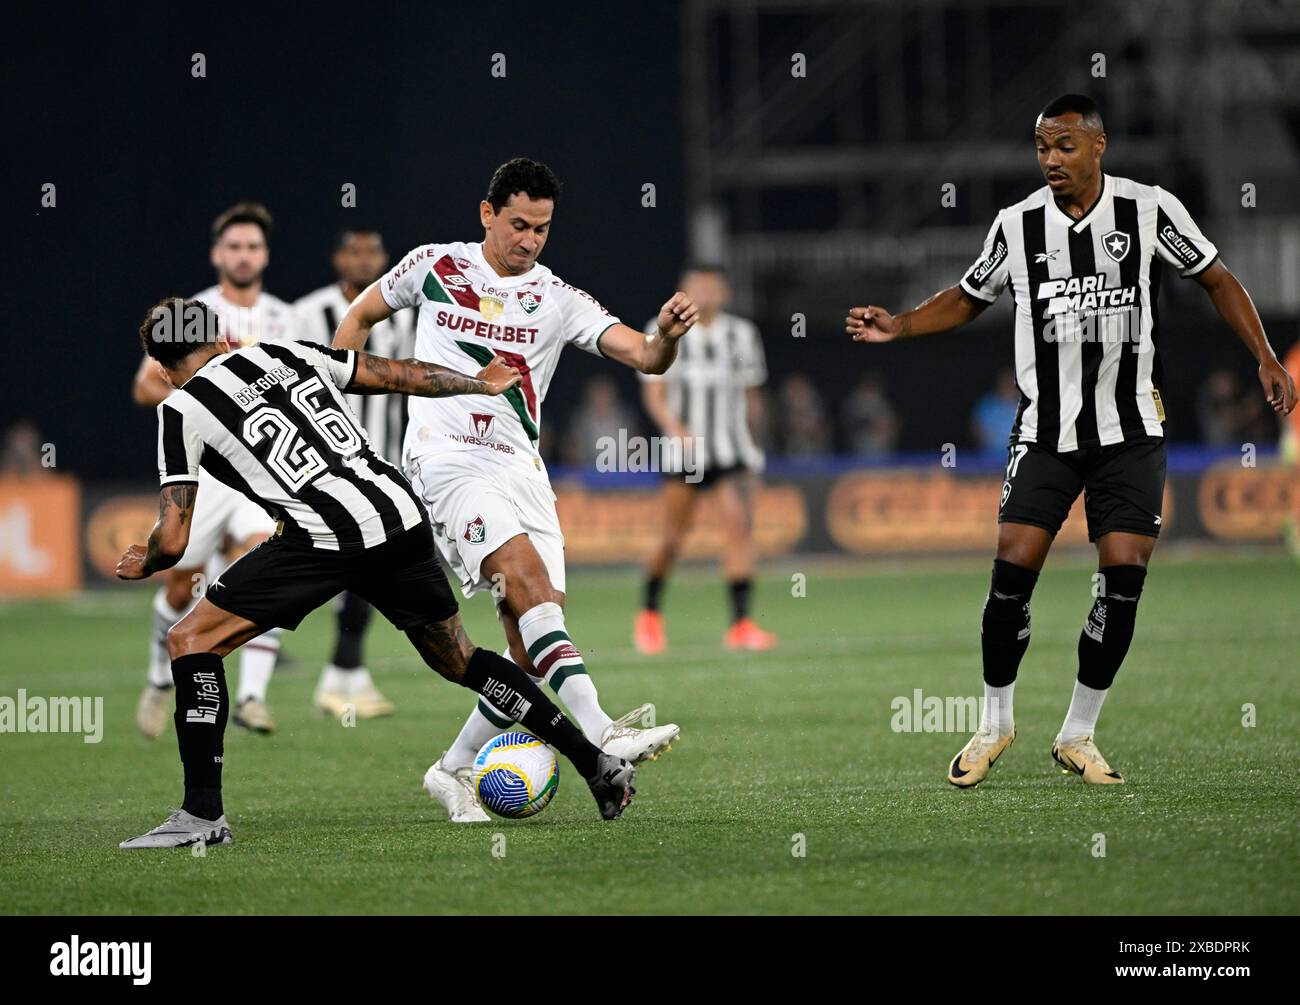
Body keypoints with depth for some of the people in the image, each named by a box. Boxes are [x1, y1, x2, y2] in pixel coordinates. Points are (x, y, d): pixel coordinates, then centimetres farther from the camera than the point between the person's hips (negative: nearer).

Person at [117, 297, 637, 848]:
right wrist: (483, 384, 45)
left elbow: (172, 540, 4)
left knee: (190, 638, 4)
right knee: (459, 660, 25)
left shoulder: (181, 410, 7)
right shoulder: (285, 352, 22)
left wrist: (143, 564, 27)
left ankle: (203, 814, -5)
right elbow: (400, 374, 28)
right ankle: (598, 765, 24)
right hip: (404, 517, 6)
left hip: (326, 537, -6)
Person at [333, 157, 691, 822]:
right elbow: (360, 317, 20)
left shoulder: (558, 301, 5)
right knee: (527, 575, -26)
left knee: (534, 638, -4)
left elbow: (643, 356, -6)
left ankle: (456, 768, 14)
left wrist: (665, 337, -29)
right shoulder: (434, 266, 4)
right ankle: (600, 733, -39)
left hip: (521, 467, 4)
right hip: (447, 459, -4)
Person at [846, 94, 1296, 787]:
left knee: (1123, 579, -6)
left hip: (1129, 431, -1)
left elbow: (1217, 281, 6)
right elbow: (968, 298, 16)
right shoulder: (1017, 225, 1)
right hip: (1044, 430, 1)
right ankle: (995, 724, 11)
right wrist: (896, 327, 2)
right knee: (1013, 572, -9)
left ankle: (1078, 735, 9)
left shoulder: (1151, 211, -4)